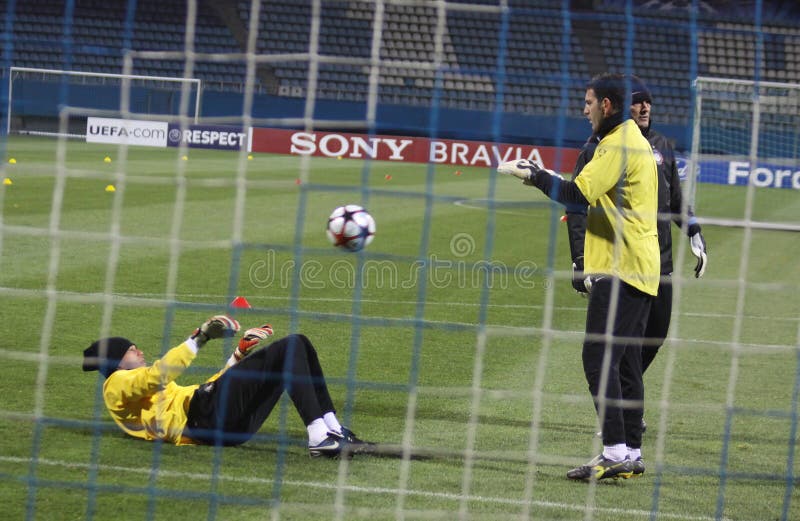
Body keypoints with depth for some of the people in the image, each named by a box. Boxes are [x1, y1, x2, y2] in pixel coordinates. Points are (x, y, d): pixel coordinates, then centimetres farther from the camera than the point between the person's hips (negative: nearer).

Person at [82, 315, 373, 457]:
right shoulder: (117, 386, 8)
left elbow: (213, 387, 34)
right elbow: (156, 377, -14)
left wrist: (240, 353, 26)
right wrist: (200, 337, -19)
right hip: (205, 416, -9)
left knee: (298, 344, 4)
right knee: (289, 348, -16)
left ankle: (334, 431, -4)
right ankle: (320, 438, -30)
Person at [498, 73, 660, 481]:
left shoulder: (619, 144, -13)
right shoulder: (634, 139, 20)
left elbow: (580, 194, -20)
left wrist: (530, 174, -12)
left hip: (620, 269, -11)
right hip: (640, 269, 11)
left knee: (599, 358, -13)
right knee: (625, 363, 12)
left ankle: (616, 451, -18)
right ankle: (632, 454, 14)